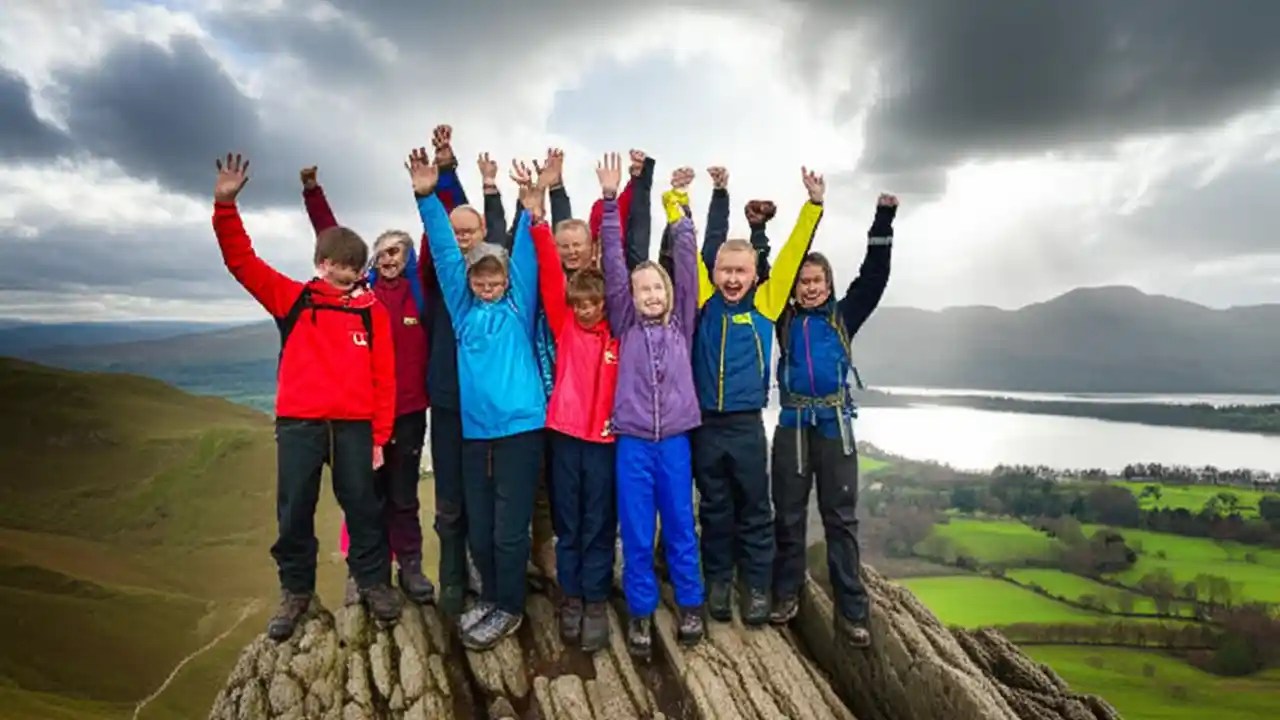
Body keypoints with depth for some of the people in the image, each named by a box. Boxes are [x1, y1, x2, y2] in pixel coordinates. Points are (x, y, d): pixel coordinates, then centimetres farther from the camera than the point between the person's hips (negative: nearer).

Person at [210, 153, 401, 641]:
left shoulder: (371, 310, 4)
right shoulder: (292, 299, 6)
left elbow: (383, 377, 2)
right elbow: (242, 261, 0)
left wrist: (379, 436, -1)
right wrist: (226, 205, -12)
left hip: (355, 425, -1)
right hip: (298, 422, 1)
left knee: (363, 506, 8)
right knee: (294, 510, 9)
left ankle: (374, 583, 24)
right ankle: (295, 591, 26)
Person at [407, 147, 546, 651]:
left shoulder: (518, 307, 4)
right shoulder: (462, 307, 10)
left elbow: (525, 257, -7)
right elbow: (444, 253, 5)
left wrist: (530, 210, -19)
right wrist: (426, 197, -1)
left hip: (519, 427, -4)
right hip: (474, 428, 4)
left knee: (508, 527, 2)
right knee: (476, 527, 13)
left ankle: (508, 608, 21)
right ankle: (489, 597, 33)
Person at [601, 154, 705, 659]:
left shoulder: (681, 323, 6)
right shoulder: (626, 325, 4)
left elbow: (687, 262, 3)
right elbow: (614, 264, -1)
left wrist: (679, 206, 1)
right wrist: (610, 200, -5)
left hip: (674, 440, 1)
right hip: (632, 442, 0)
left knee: (680, 528, 12)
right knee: (636, 534, 7)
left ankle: (690, 605, 29)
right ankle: (640, 612, 22)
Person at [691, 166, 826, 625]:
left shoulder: (764, 304, 0)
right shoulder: (705, 300, 0)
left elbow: (792, 254, 0)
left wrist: (814, 204, -3)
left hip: (747, 425, 0)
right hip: (706, 425, 1)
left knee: (754, 510, 10)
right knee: (714, 510, 13)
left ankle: (757, 587, 24)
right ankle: (718, 581, 28)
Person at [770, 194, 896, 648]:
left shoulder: (843, 316, 8)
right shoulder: (783, 318, 8)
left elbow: (874, 276, 1)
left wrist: (884, 219, -6)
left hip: (835, 427, 0)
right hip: (793, 426, 1)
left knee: (841, 518, 5)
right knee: (789, 515, 9)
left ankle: (851, 610, 11)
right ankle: (786, 593, 24)